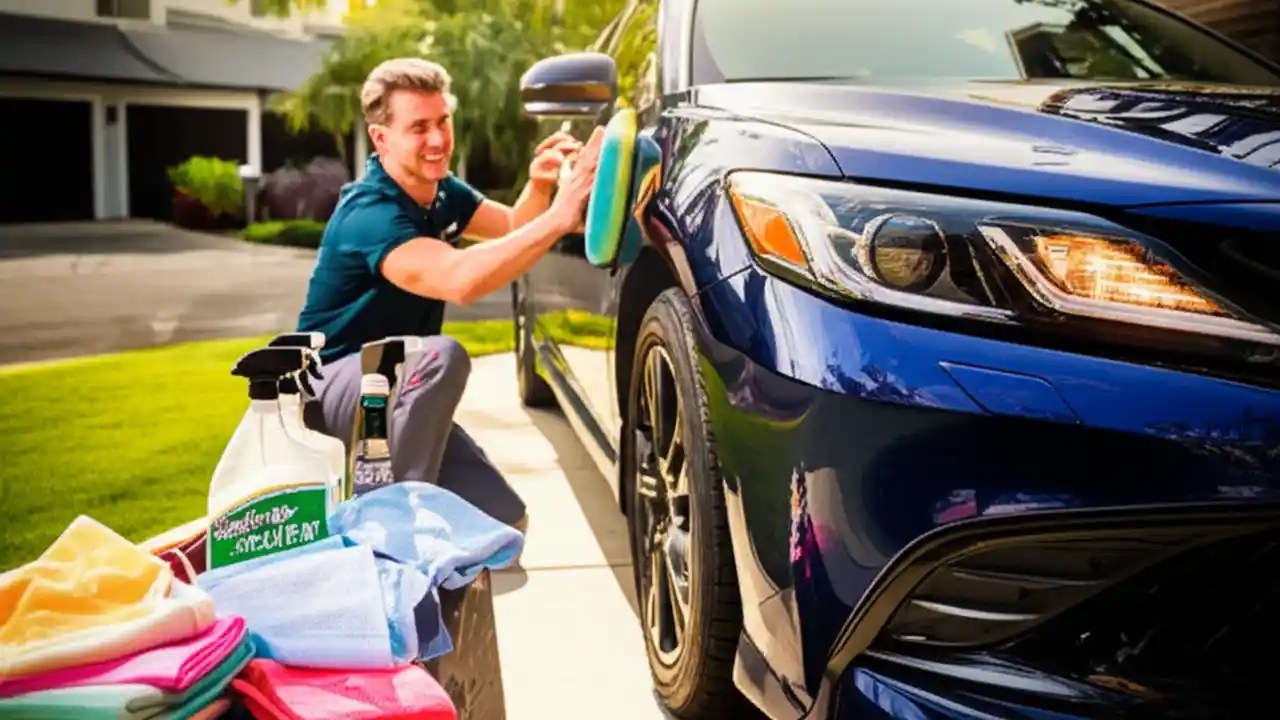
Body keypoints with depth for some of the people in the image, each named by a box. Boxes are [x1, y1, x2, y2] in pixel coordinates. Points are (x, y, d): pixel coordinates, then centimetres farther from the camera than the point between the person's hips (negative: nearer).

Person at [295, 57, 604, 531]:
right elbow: (460, 280, -44)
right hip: (331, 387, -7)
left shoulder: (442, 191, 0)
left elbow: (512, 228, 13)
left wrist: (539, 186, -10)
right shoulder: (370, 215, -27)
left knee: (505, 521, -3)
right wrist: (560, 216, -46)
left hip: (399, 392, 8)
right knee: (441, 356, -39)